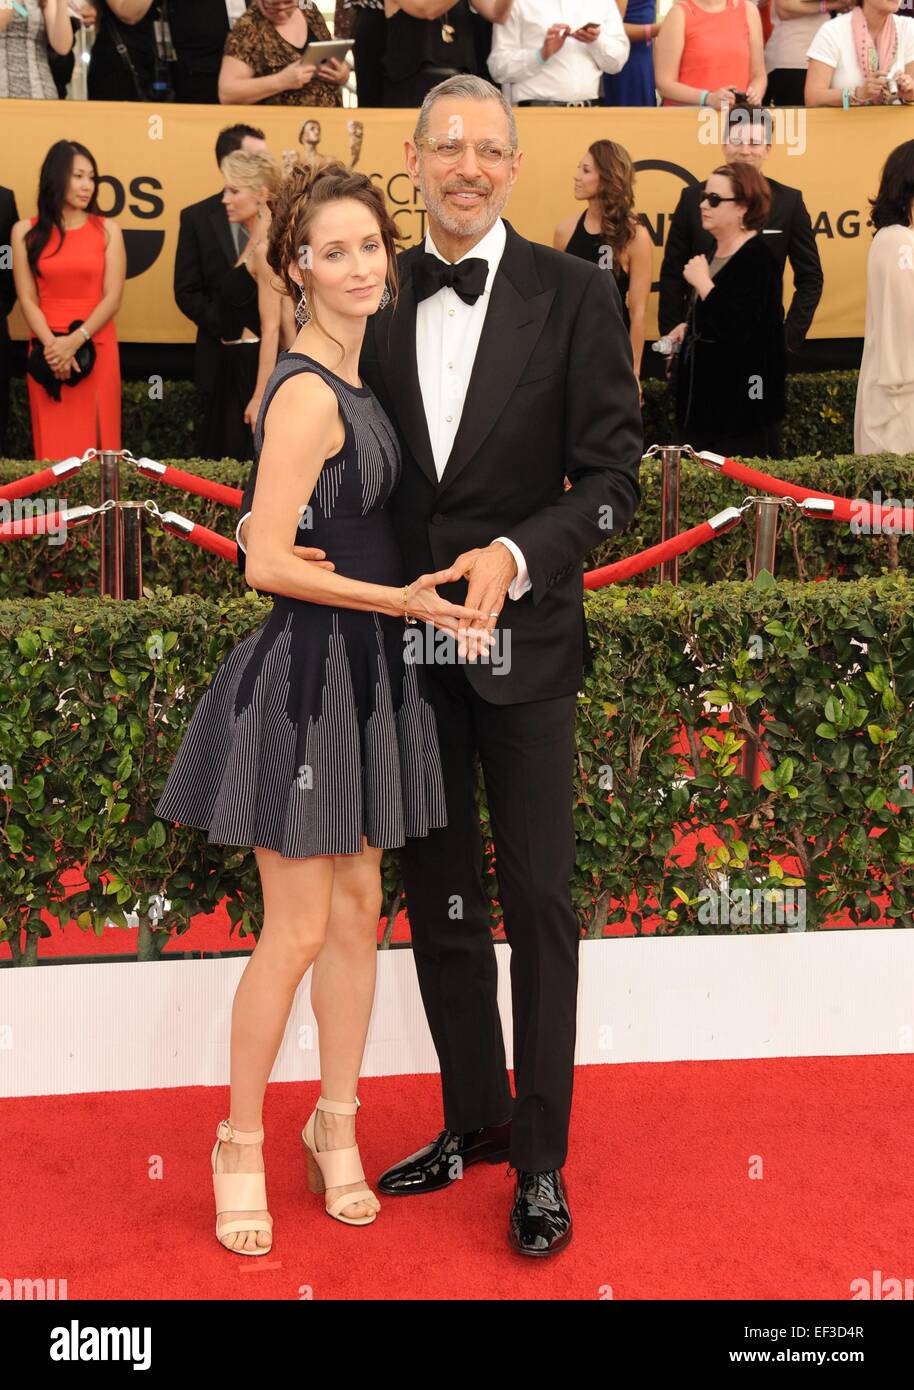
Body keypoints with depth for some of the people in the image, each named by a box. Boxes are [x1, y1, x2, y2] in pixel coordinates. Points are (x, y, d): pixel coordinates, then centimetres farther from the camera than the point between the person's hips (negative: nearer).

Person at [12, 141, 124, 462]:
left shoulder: (107, 229, 3)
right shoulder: (25, 231, 4)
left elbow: (113, 297, -3)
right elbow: (27, 299, 0)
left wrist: (75, 341, -14)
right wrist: (52, 345, -14)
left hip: (95, 349, 0)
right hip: (48, 351, 0)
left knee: (96, 438, 3)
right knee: (53, 441, 5)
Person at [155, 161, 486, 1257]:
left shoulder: (350, 378, 12)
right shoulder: (307, 393, -16)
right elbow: (268, 563, -19)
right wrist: (399, 599, -18)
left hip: (366, 671, 9)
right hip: (309, 672, -9)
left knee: (358, 913, 13)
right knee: (298, 930, -1)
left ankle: (335, 1129, 26)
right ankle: (240, 1143, 16)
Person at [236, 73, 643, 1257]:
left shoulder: (574, 296, -6)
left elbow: (611, 475, -8)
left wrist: (516, 557, -21)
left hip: (521, 635, -3)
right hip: (404, 635, 4)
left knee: (537, 900, 3)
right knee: (437, 895, 13)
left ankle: (540, 1157, 16)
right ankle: (475, 1117, 30)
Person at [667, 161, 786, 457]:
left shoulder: (757, 257, -17)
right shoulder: (716, 251, 11)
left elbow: (737, 329, -28)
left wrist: (701, 281, -22)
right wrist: (688, 328, 10)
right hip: (706, 393, 9)